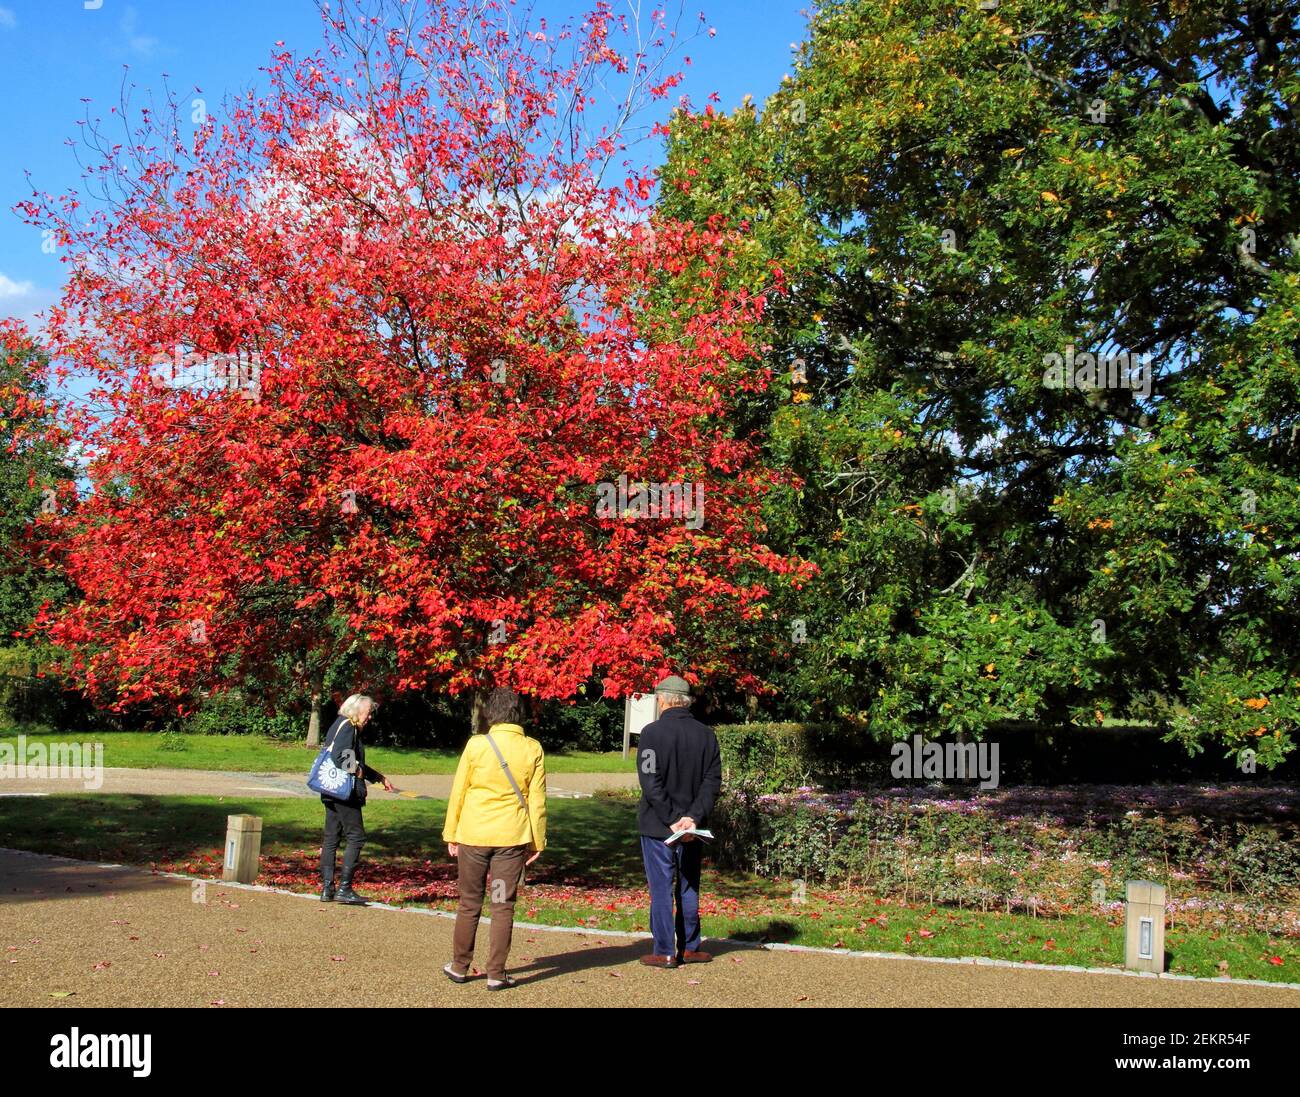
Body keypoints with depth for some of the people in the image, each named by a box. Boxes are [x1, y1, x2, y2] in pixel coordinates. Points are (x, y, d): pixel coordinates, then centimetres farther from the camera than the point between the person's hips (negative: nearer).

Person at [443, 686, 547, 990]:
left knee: (469, 904, 13)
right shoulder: (532, 749, -4)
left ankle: (459, 967, 24)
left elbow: (458, 792, -2)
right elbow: (537, 800, -1)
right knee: (503, 906, 7)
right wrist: (537, 841, 7)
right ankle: (496, 974, 9)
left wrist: (451, 834, 8)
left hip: (473, 836, 0)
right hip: (512, 838, 0)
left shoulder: (476, 745, -7)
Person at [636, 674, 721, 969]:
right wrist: (693, 816, -10)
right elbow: (713, 779, -4)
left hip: (657, 824, -4)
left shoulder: (653, 732, -11)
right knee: (689, 887, 15)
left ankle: (665, 952, 7)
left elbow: (651, 782, -18)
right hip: (693, 826, 4)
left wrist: (671, 821, -16)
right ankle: (689, 948, 21)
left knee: (661, 889, 3)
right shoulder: (706, 734, 2)